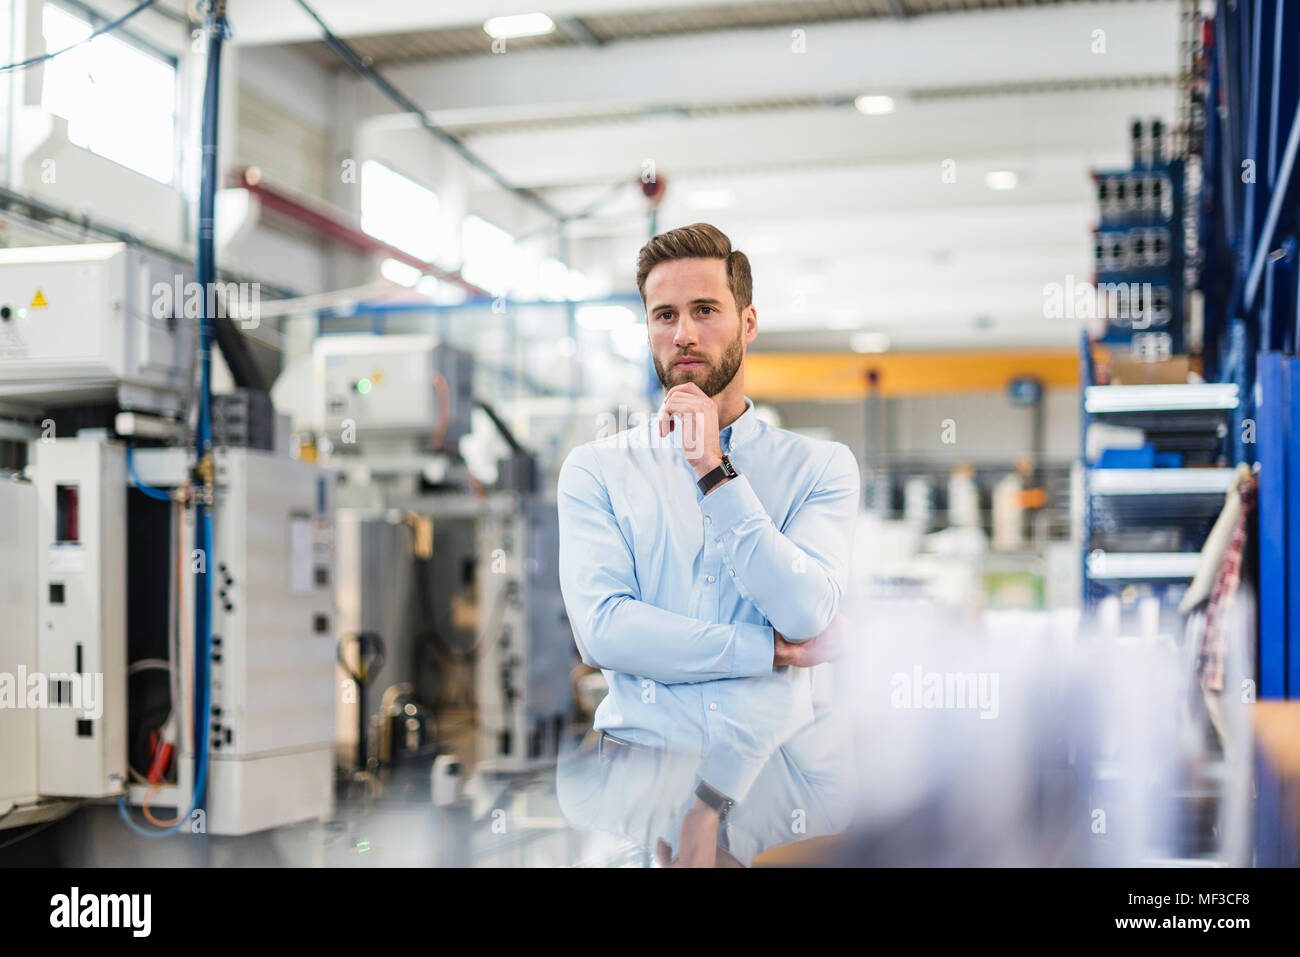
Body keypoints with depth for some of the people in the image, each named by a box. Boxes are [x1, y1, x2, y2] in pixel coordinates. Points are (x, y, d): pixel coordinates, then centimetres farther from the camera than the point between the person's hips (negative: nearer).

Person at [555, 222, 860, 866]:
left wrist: (715, 471, -7)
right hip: (640, 752, 0)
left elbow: (807, 615, -7)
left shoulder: (820, 466, 9)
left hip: (777, 758, 1)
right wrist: (766, 651, -5)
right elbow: (602, 629, -5)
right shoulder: (596, 469, 9)